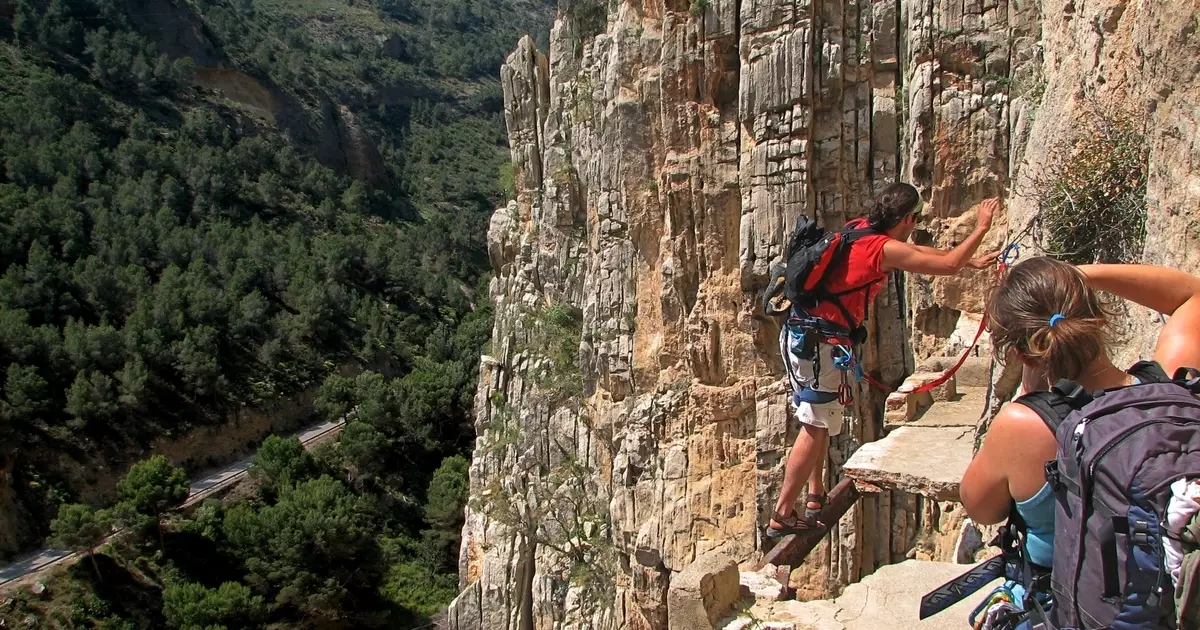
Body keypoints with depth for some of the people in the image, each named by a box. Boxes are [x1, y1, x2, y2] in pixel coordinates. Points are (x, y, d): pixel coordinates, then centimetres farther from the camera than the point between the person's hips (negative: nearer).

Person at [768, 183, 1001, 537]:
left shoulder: (859, 230, 14)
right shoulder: (885, 248, -12)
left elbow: (920, 252, 28)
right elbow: (947, 266, -4)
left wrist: (970, 262, 34)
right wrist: (981, 228, 9)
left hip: (800, 332, 9)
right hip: (820, 341, -9)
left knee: (818, 421, 19)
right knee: (816, 427, -4)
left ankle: (815, 497, 28)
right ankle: (782, 517, -2)